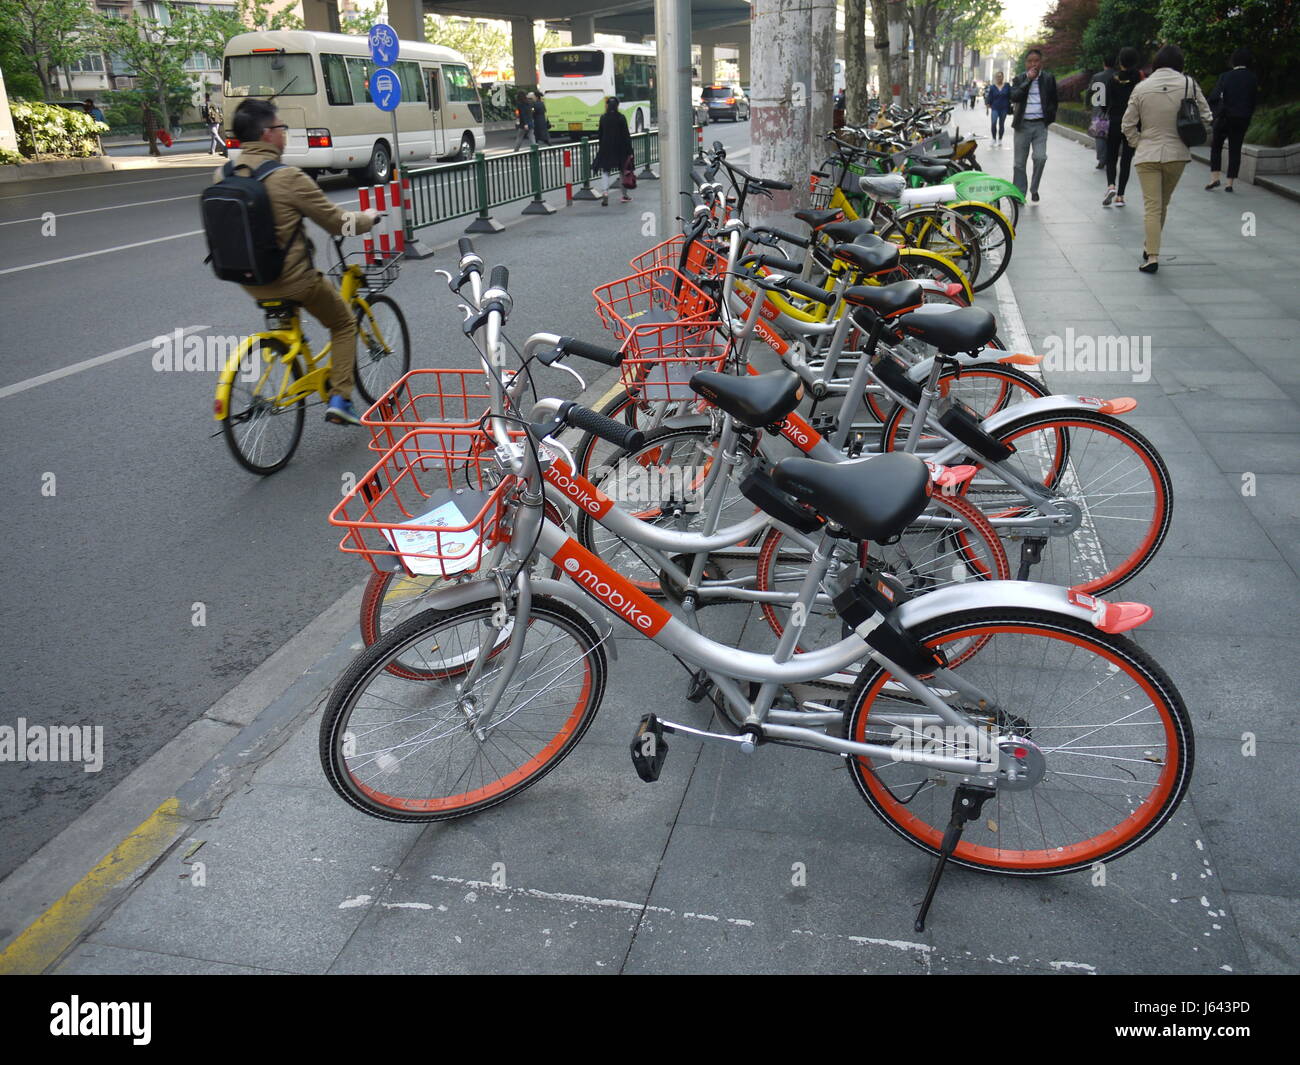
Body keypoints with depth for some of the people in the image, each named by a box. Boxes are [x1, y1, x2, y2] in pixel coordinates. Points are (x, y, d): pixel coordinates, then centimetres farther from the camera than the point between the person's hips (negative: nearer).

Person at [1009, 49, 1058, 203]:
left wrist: (1049, 117, 4)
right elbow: (1014, 97, -12)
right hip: (1022, 125, 0)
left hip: (1040, 125, 0)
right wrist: (1028, 80, -15)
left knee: (1040, 157, -16)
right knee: (1019, 163, 4)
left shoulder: (1049, 79, 7)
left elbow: (1053, 101, 15)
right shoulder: (1019, 79, 5)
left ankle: (1034, 189, 4)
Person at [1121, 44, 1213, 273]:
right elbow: (1206, 117, 1)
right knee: (1163, 203, 17)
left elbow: (1128, 125, -2)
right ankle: (1151, 249, 28)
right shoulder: (1188, 84, -4)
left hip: (1147, 154, -1)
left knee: (1151, 206, -3)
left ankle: (1152, 256, -13)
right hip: (1177, 154, 1)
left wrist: (1139, 144, 10)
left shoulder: (1141, 88, -4)